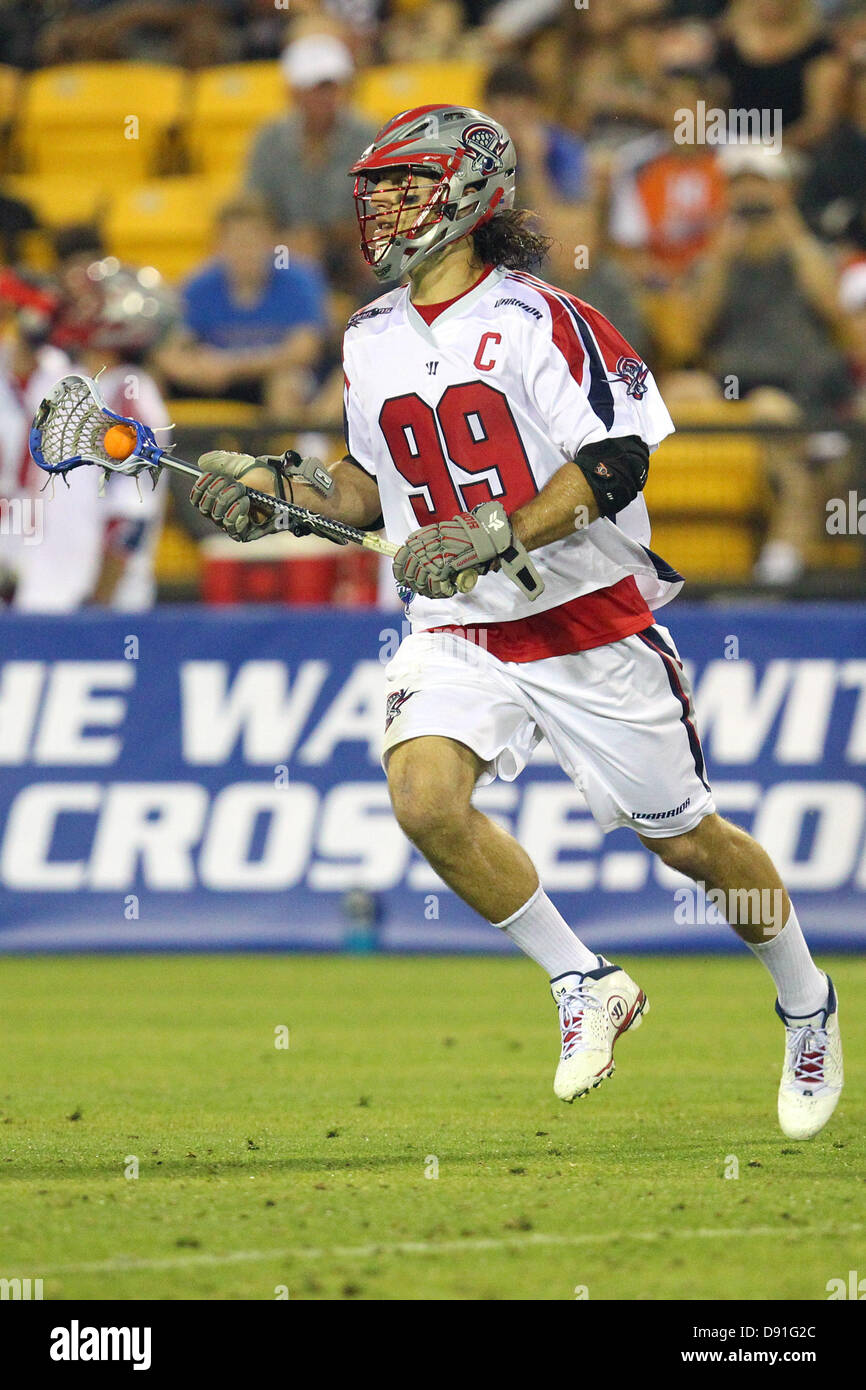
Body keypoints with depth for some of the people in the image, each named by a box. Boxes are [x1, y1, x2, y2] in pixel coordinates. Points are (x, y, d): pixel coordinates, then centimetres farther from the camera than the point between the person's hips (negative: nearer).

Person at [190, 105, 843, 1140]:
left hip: (588, 619, -5)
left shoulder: (540, 320, -12)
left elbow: (617, 461, -18)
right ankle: (585, 987, -3)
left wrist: (494, 536, -27)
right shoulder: (370, 340, 9)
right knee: (424, 796, -22)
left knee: (685, 839, 4)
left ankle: (807, 1005, 29)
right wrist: (278, 487, 2)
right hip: (456, 631, 5)